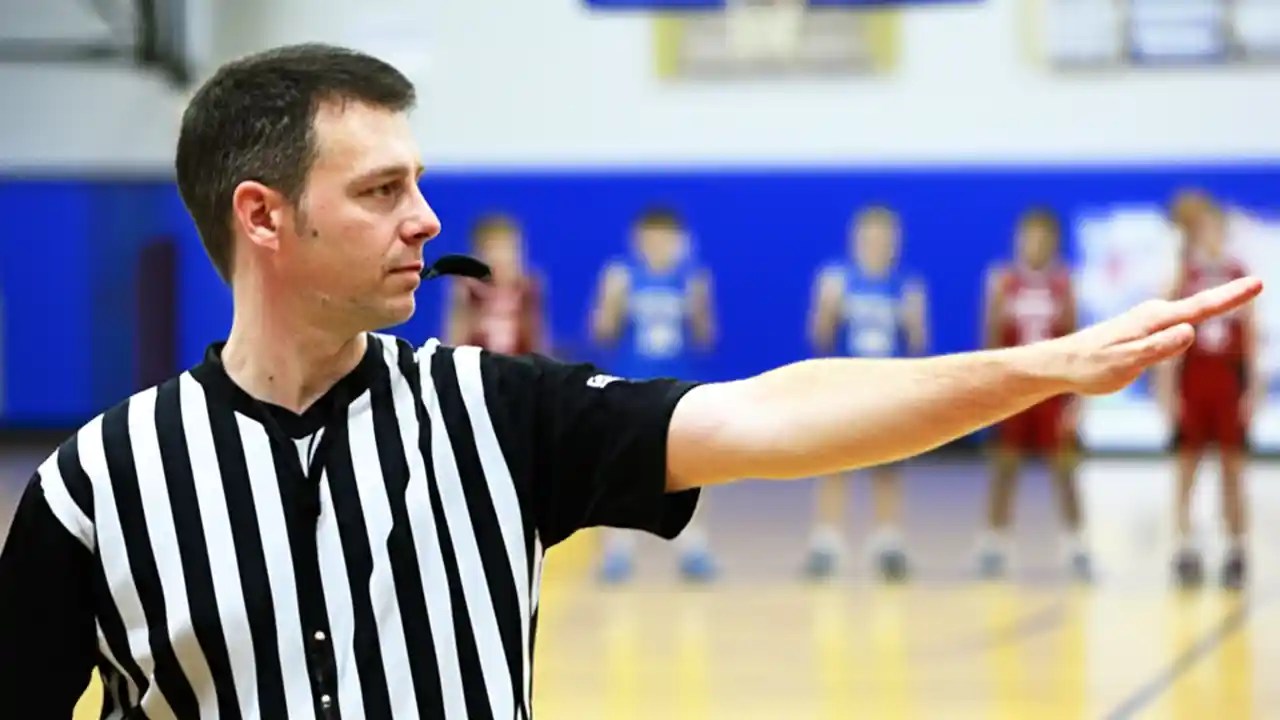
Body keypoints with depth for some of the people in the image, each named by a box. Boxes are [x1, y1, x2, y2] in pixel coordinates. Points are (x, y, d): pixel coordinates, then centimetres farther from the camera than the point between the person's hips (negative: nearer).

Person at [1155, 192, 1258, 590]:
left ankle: (1238, 551, 9)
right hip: (1192, 380, -2)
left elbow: (1250, 335, 7)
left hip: (1230, 381, 2)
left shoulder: (1239, 275, 5)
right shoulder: (1183, 275, -1)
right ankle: (1186, 549, 4)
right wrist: (1167, 388, -9)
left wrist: (1254, 387, 2)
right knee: (1187, 468, 1)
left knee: (1233, 468, 5)